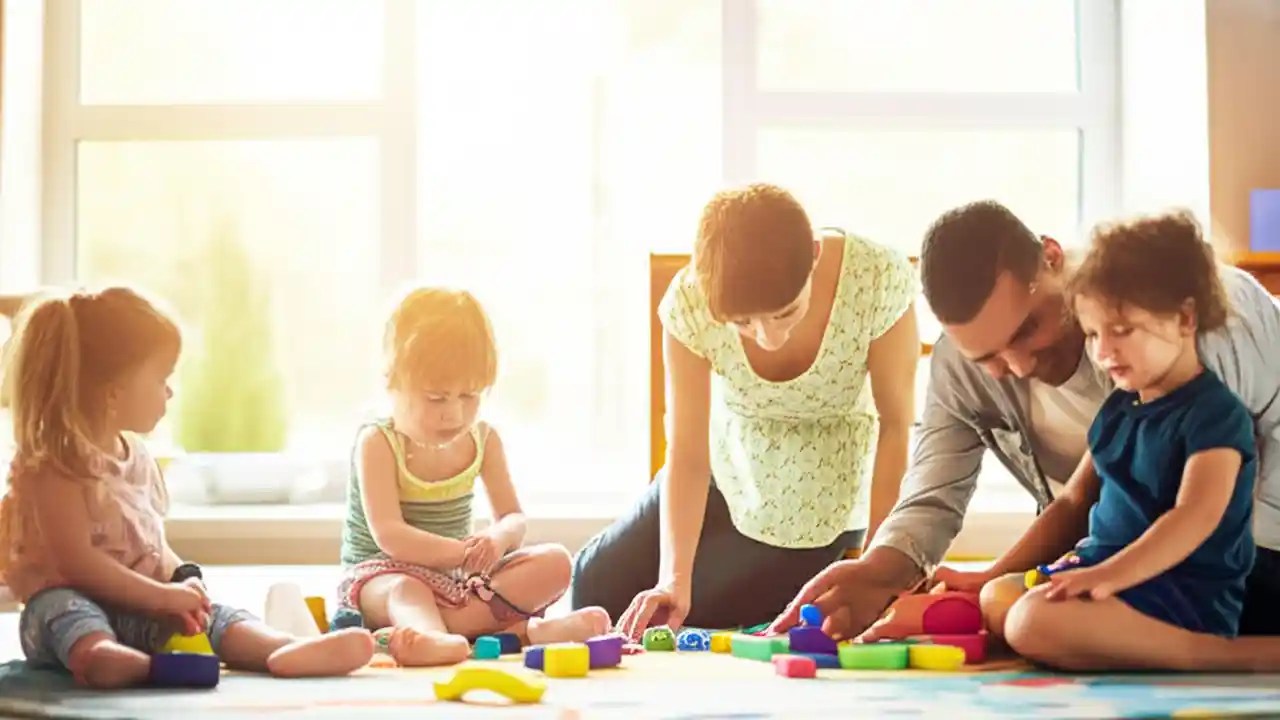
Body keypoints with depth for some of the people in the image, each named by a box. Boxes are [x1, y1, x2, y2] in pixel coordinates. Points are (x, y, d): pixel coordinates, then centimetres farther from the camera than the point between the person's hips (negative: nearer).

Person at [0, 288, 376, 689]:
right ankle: (96, 654, -72)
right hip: (67, 600, -6)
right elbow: (76, 561, -20)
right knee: (63, 609, -37)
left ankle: (286, 650, -46)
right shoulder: (54, 467, -12)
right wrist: (162, 596, -21)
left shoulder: (136, 455, 13)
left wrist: (182, 582, -5)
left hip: (138, 610, 6)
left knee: (211, 615, -16)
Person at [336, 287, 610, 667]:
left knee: (554, 562, -13)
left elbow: (514, 518, 4)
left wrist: (498, 537, -22)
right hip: (385, 574, -6)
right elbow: (389, 535, -23)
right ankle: (521, 628, -68)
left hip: (459, 578, 6)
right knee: (404, 590, -39)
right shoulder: (377, 444, -12)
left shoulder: (483, 440, 5)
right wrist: (461, 551, -34)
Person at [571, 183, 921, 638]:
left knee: (699, 617, -7)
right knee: (598, 583, 8)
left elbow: (896, 426, -21)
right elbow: (687, 454, -23)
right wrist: (674, 578, -34)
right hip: (729, 472, 3)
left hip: (824, 504, -3)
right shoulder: (689, 305, -28)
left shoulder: (878, 281, -33)